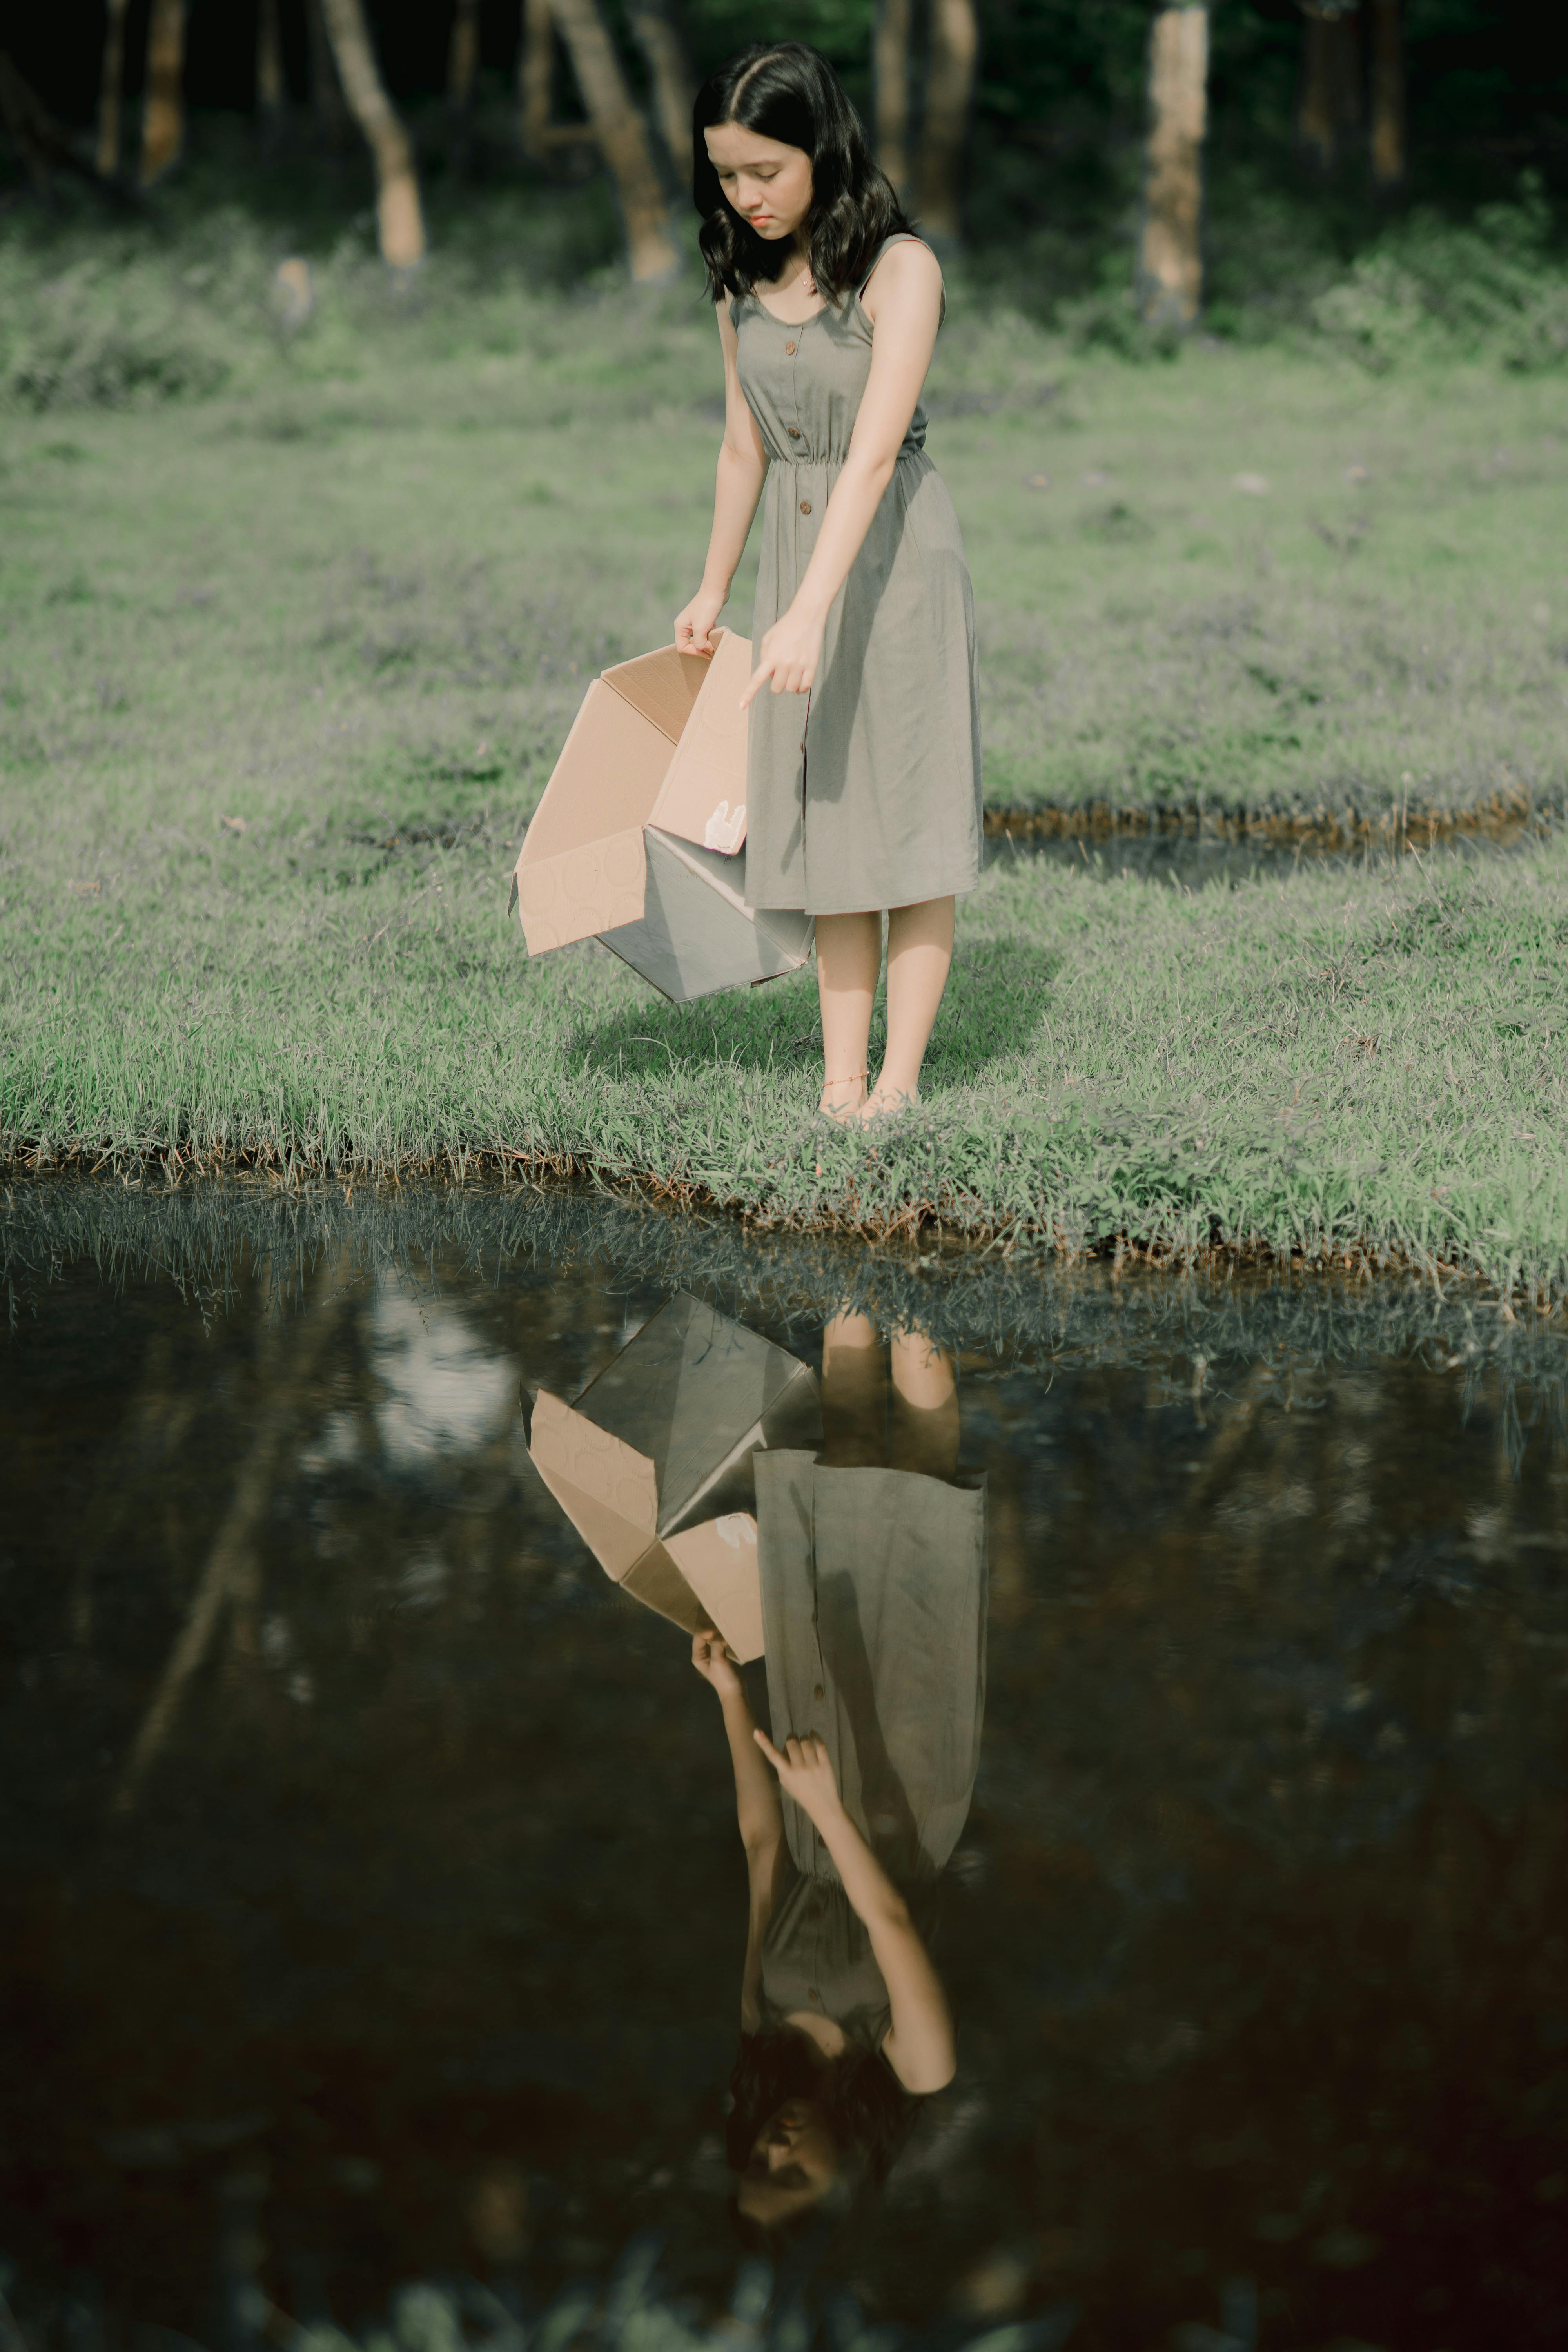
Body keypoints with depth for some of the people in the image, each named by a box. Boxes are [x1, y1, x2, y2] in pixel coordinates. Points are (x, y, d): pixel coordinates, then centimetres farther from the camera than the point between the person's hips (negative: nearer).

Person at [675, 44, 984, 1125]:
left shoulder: (901, 269, -17)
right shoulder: (744, 282, 4)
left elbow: (874, 453, -25)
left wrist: (809, 613, -33)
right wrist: (713, 592, 22)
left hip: (895, 552, -6)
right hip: (796, 549, 6)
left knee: (907, 806, 0)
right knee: (825, 817, 5)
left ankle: (900, 1077, 3)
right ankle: (841, 1081, 7)